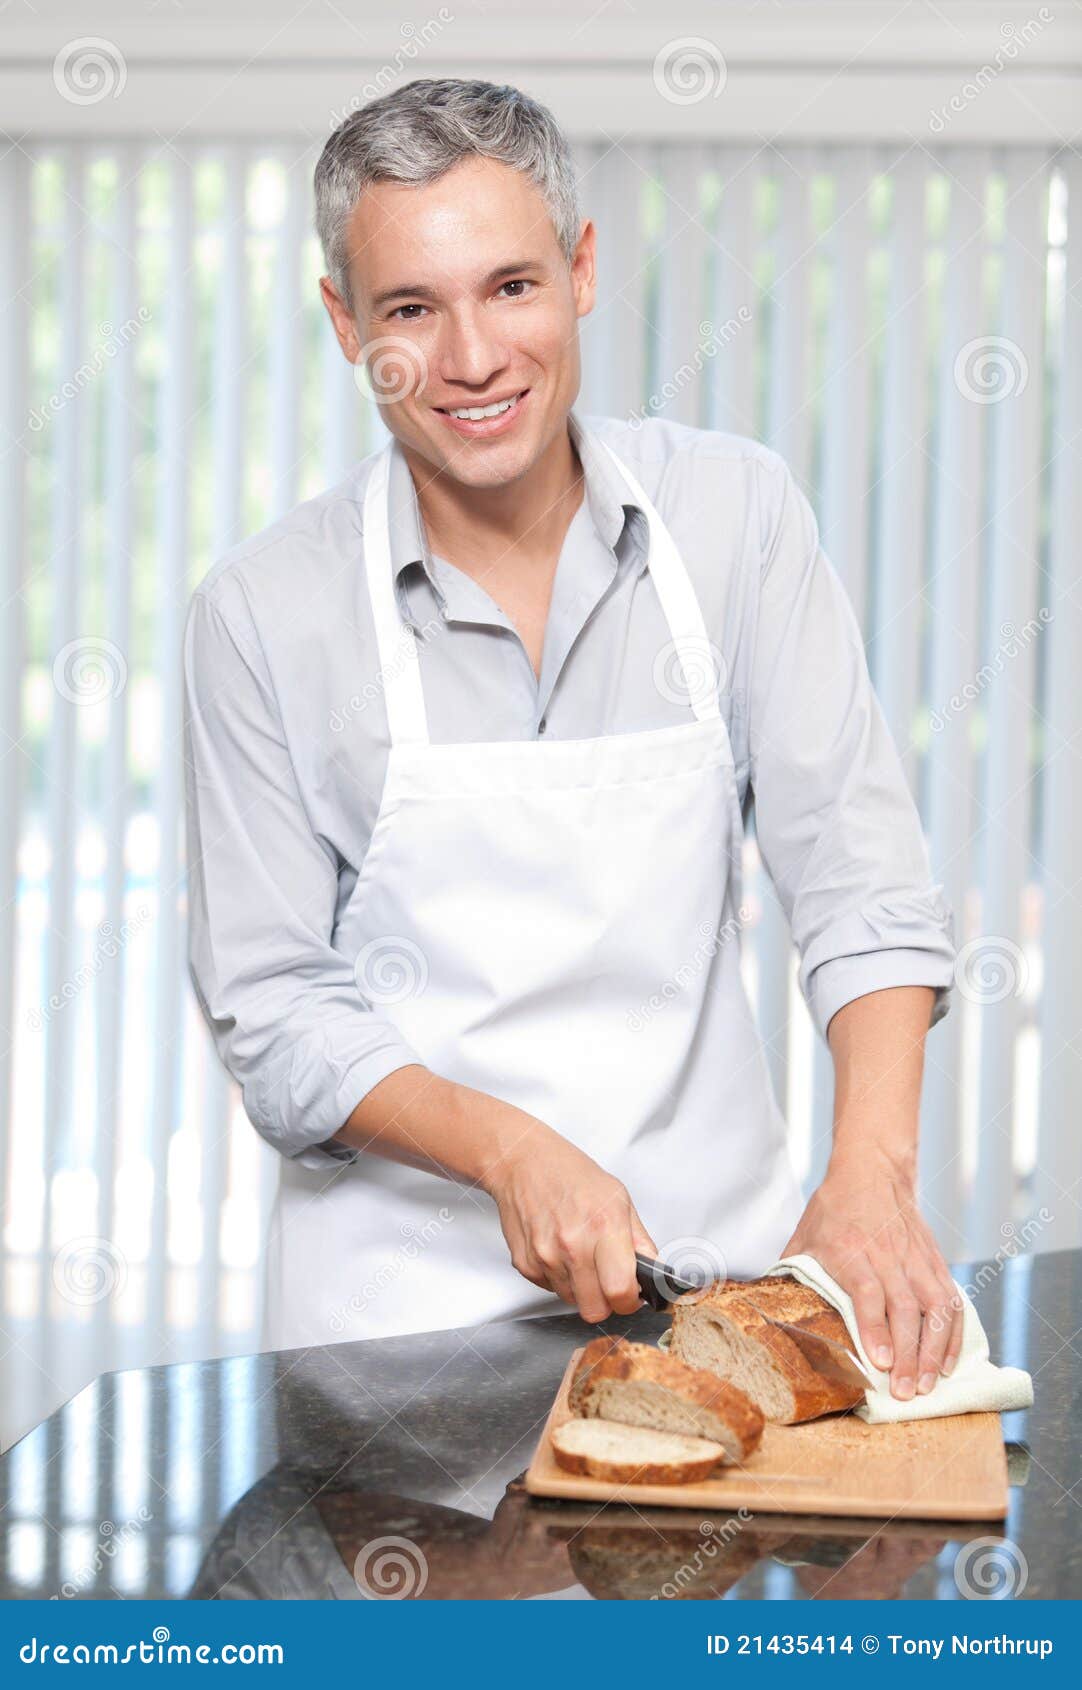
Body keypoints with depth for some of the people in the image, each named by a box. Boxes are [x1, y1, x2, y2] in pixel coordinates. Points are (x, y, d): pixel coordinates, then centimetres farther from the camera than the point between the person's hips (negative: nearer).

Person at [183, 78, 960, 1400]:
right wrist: (508, 1152, -21)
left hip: (719, 1238, 1)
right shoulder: (264, 610, -7)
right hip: (405, 1289, -1)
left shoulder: (736, 511, -2)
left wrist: (871, 1177, -21)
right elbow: (272, 1017, -5)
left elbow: (858, 880, -6)